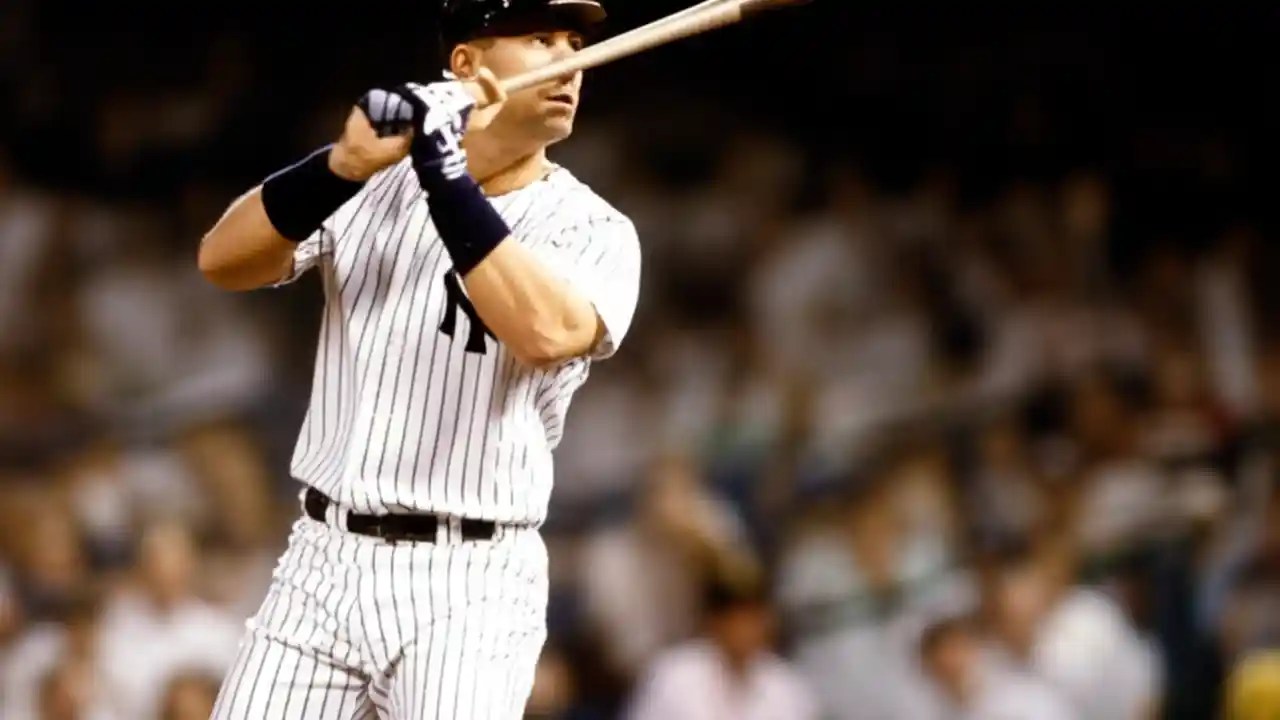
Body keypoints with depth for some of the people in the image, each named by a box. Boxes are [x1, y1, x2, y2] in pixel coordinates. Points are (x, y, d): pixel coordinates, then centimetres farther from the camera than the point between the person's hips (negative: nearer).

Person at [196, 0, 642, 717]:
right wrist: (344, 164, -22)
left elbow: (547, 332, -23)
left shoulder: (595, 230, -2)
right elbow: (222, 261, -7)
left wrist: (448, 179, -24)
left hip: (468, 585, -3)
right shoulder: (373, 186, 6)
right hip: (323, 560, 3)